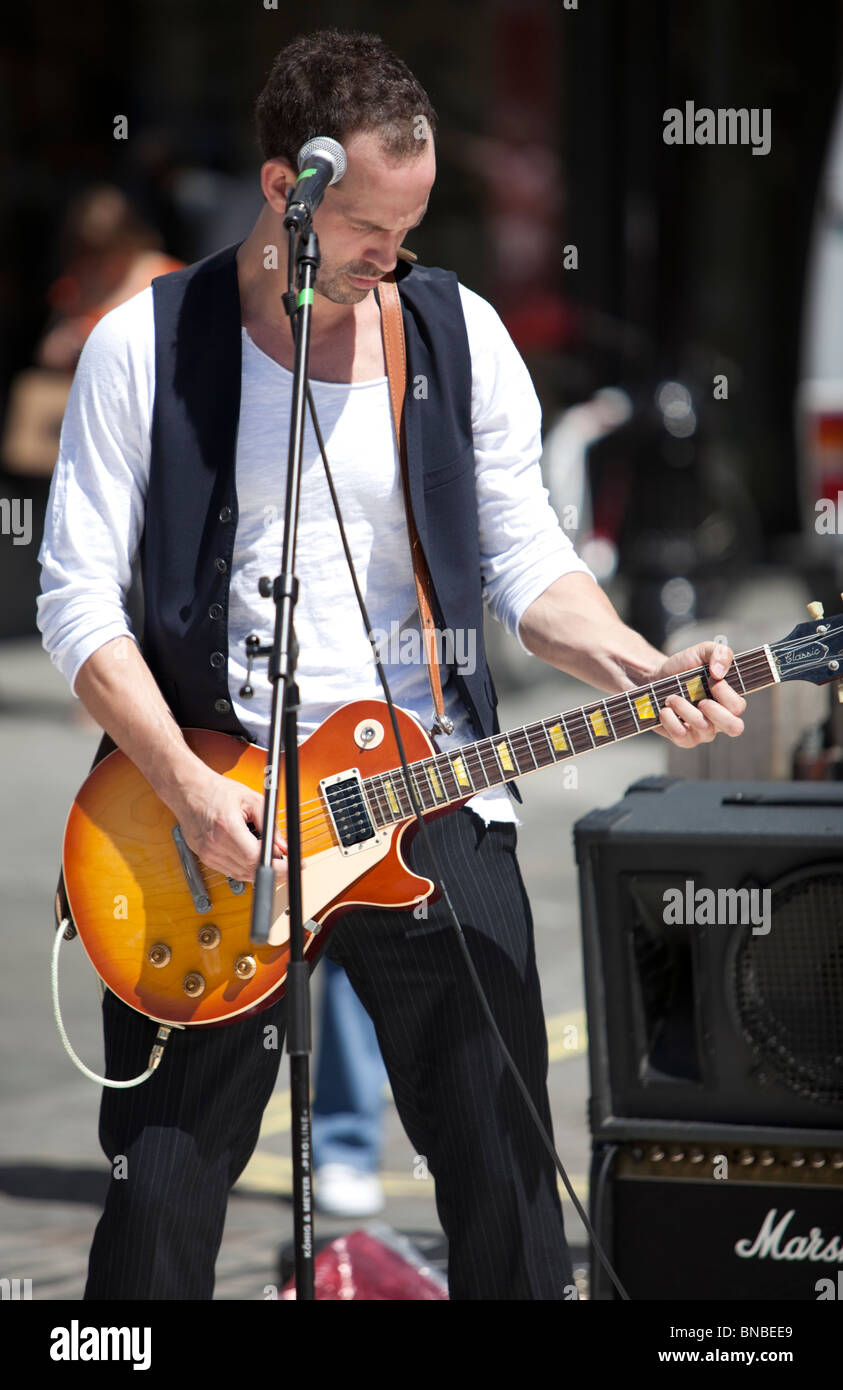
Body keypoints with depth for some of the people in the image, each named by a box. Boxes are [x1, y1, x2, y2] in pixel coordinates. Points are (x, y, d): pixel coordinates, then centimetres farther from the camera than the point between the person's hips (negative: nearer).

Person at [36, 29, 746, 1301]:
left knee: (504, 1173, 1)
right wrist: (189, 791, -15)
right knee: (162, 1192, 1)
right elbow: (79, 596, -5)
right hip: (207, 804, -2)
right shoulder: (146, 345, -3)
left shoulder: (460, 334, 5)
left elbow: (525, 556, 7)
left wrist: (641, 672, -12)